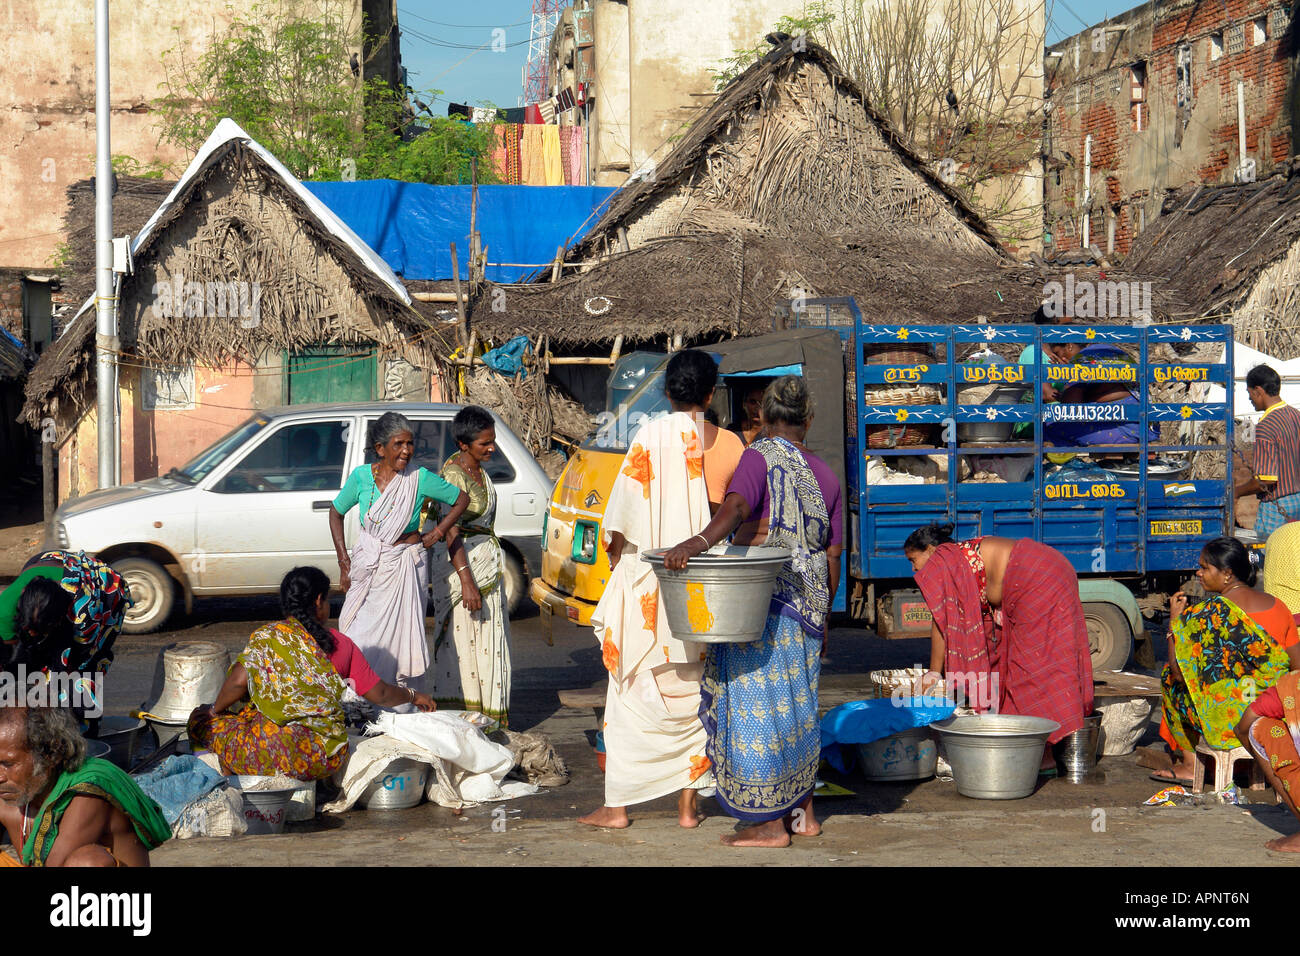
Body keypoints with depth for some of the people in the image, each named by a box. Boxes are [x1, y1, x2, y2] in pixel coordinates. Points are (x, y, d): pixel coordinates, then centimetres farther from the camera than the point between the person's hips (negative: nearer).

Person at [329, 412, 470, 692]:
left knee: (399, 635, -2)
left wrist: (433, 536, 2)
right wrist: (343, 561, 6)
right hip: (367, 567, 2)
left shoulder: (420, 479, -7)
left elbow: (462, 500, 6)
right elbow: (336, 512, 11)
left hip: (406, 568, -1)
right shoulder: (361, 476, -3)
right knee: (360, 637, 1)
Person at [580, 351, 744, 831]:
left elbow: (624, 513, -9)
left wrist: (614, 558, 5)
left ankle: (617, 806, 7)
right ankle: (688, 804, 13)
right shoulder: (730, 445, 0)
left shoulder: (651, 436, -9)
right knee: (693, 692, 12)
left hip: (650, 584, -3)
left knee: (632, 692, 5)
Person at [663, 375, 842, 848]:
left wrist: (697, 543, -43)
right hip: (808, 605, 7)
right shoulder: (825, 476, 10)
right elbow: (832, 556, 11)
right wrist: (822, 617, 20)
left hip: (763, 603, -7)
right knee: (797, 703, 17)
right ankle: (803, 812, 23)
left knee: (757, 704, -2)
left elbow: (736, 506, -28)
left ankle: (770, 823, -1)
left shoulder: (761, 457, -8)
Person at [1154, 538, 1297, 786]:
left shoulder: (1208, 613, -14)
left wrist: (1175, 618, 1)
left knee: (1171, 680, 18)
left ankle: (1190, 763, 27)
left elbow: (1178, 670, -8)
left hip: (1231, 720, -6)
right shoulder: (1278, 606, 3)